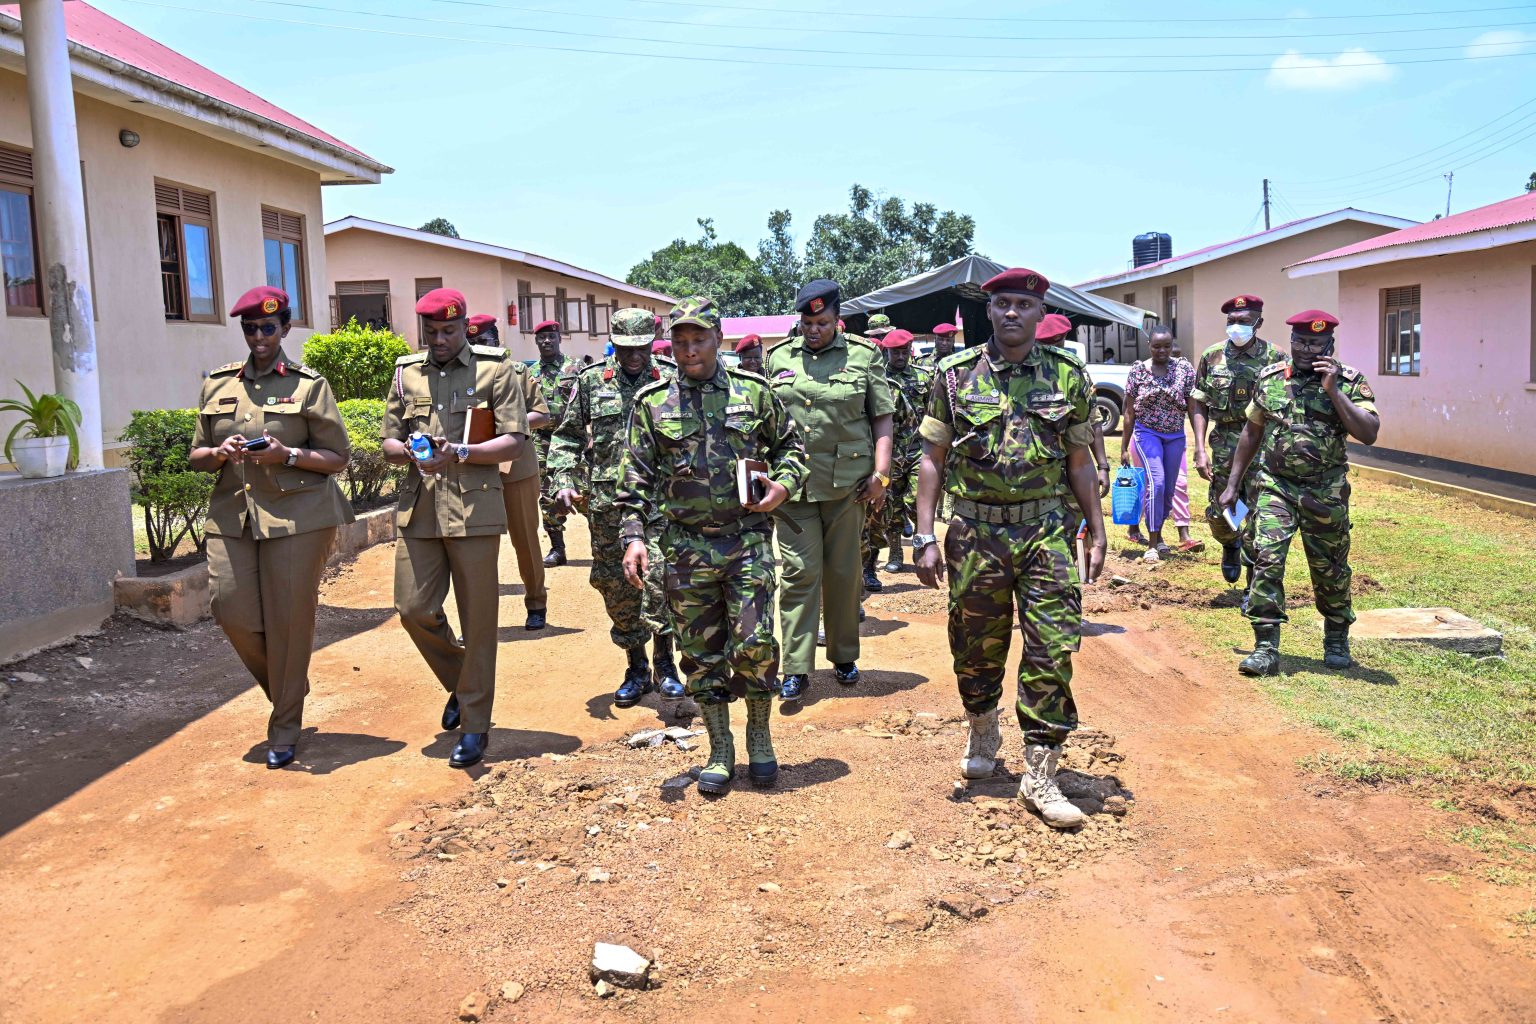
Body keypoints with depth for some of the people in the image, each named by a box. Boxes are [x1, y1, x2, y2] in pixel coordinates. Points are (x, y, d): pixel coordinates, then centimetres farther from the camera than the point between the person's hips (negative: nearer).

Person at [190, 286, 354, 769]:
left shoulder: (309, 384, 2)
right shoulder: (217, 384, 14)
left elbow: (338, 458, 2)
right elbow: (196, 455, 18)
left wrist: (288, 455, -15)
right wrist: (219, 453, -4)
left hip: (296, 516, -4)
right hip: (232, 515, 4)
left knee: (289, 620, -2)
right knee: (231, 610, -3)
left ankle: (285, 728, 13)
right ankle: (285, 688, 26)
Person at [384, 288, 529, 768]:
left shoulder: (494, 369, 1)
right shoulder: (406, 373, 13)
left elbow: (515, 442, -5)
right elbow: (388, 444, 14)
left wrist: (460, 452, -19)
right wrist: (410, 452, -9)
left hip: (473, 508, -4)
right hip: (418, 508, 4)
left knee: (478, 620, 1)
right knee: (414, 610, 3)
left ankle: (475, 724, 13)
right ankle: (461, 683, 30)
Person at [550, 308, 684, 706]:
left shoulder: (668, 383, 4)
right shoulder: (590, 381, 7)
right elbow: (567, 437, 10)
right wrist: (564, 481, -2)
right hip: (606, 499, 2)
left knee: (659, 576, -14)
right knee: (615, 584, 7)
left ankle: (664, 664, 2)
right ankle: (636, 668, 21)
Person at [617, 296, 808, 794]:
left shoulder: (754, 392, 3)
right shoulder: (653, 403, 3)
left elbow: (790, 445, 15)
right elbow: (636, 477, 4)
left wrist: (783, 485, -4)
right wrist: (633, 536, -6)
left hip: (748, 539, -1)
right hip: (686, 545, 1)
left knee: (753, 644, -5)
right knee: (701, 653, 8)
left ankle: (760, 736, 20)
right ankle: (720, 752, 23)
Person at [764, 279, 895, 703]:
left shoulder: (863, 356, 3)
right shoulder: (779, 358, 10)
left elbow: (883, 419, 3)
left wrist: (881, 474, -5)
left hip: (847, 483, -1)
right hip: (793, 485, 1)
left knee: (844, 572, 8)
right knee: (800, 572, -2)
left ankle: (844, 657, 24)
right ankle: (796, 669, 3)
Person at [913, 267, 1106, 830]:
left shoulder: (1068, 375, 5)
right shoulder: (956, 375, 1)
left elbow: (1080, 461, 11)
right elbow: (933, 458, 3)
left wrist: (1096, 531, 8)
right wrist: (926, 536, -2)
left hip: (1045, 529, 0)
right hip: (975, 531, 0)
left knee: (1053, 649, -4)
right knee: (975, 646, 11)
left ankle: (1040, 773, 7)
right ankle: (983, 731, 39)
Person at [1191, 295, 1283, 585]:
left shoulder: (1275, 358, -2)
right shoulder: (1212, 356, 2)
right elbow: (1198, 405, 4)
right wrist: (1200, 449, -4)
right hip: (1224, 447, 2)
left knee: (1259, 519, -1)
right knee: (1218, 513, 5)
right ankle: (1231, 546, 41)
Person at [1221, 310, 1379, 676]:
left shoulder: (1350, 382, -2)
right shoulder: (1270, 378, 5)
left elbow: (1369, 434, -15)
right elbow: (1252, 432, 14)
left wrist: (1333, 391, -19)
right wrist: (1233, 484, 13)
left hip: (1326, 492, -1)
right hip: (1275, 486, 1)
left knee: (1330, 570, 11)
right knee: (1267, 560, -13)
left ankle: (1336, 641, 32)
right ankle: (1266, 649, -8)